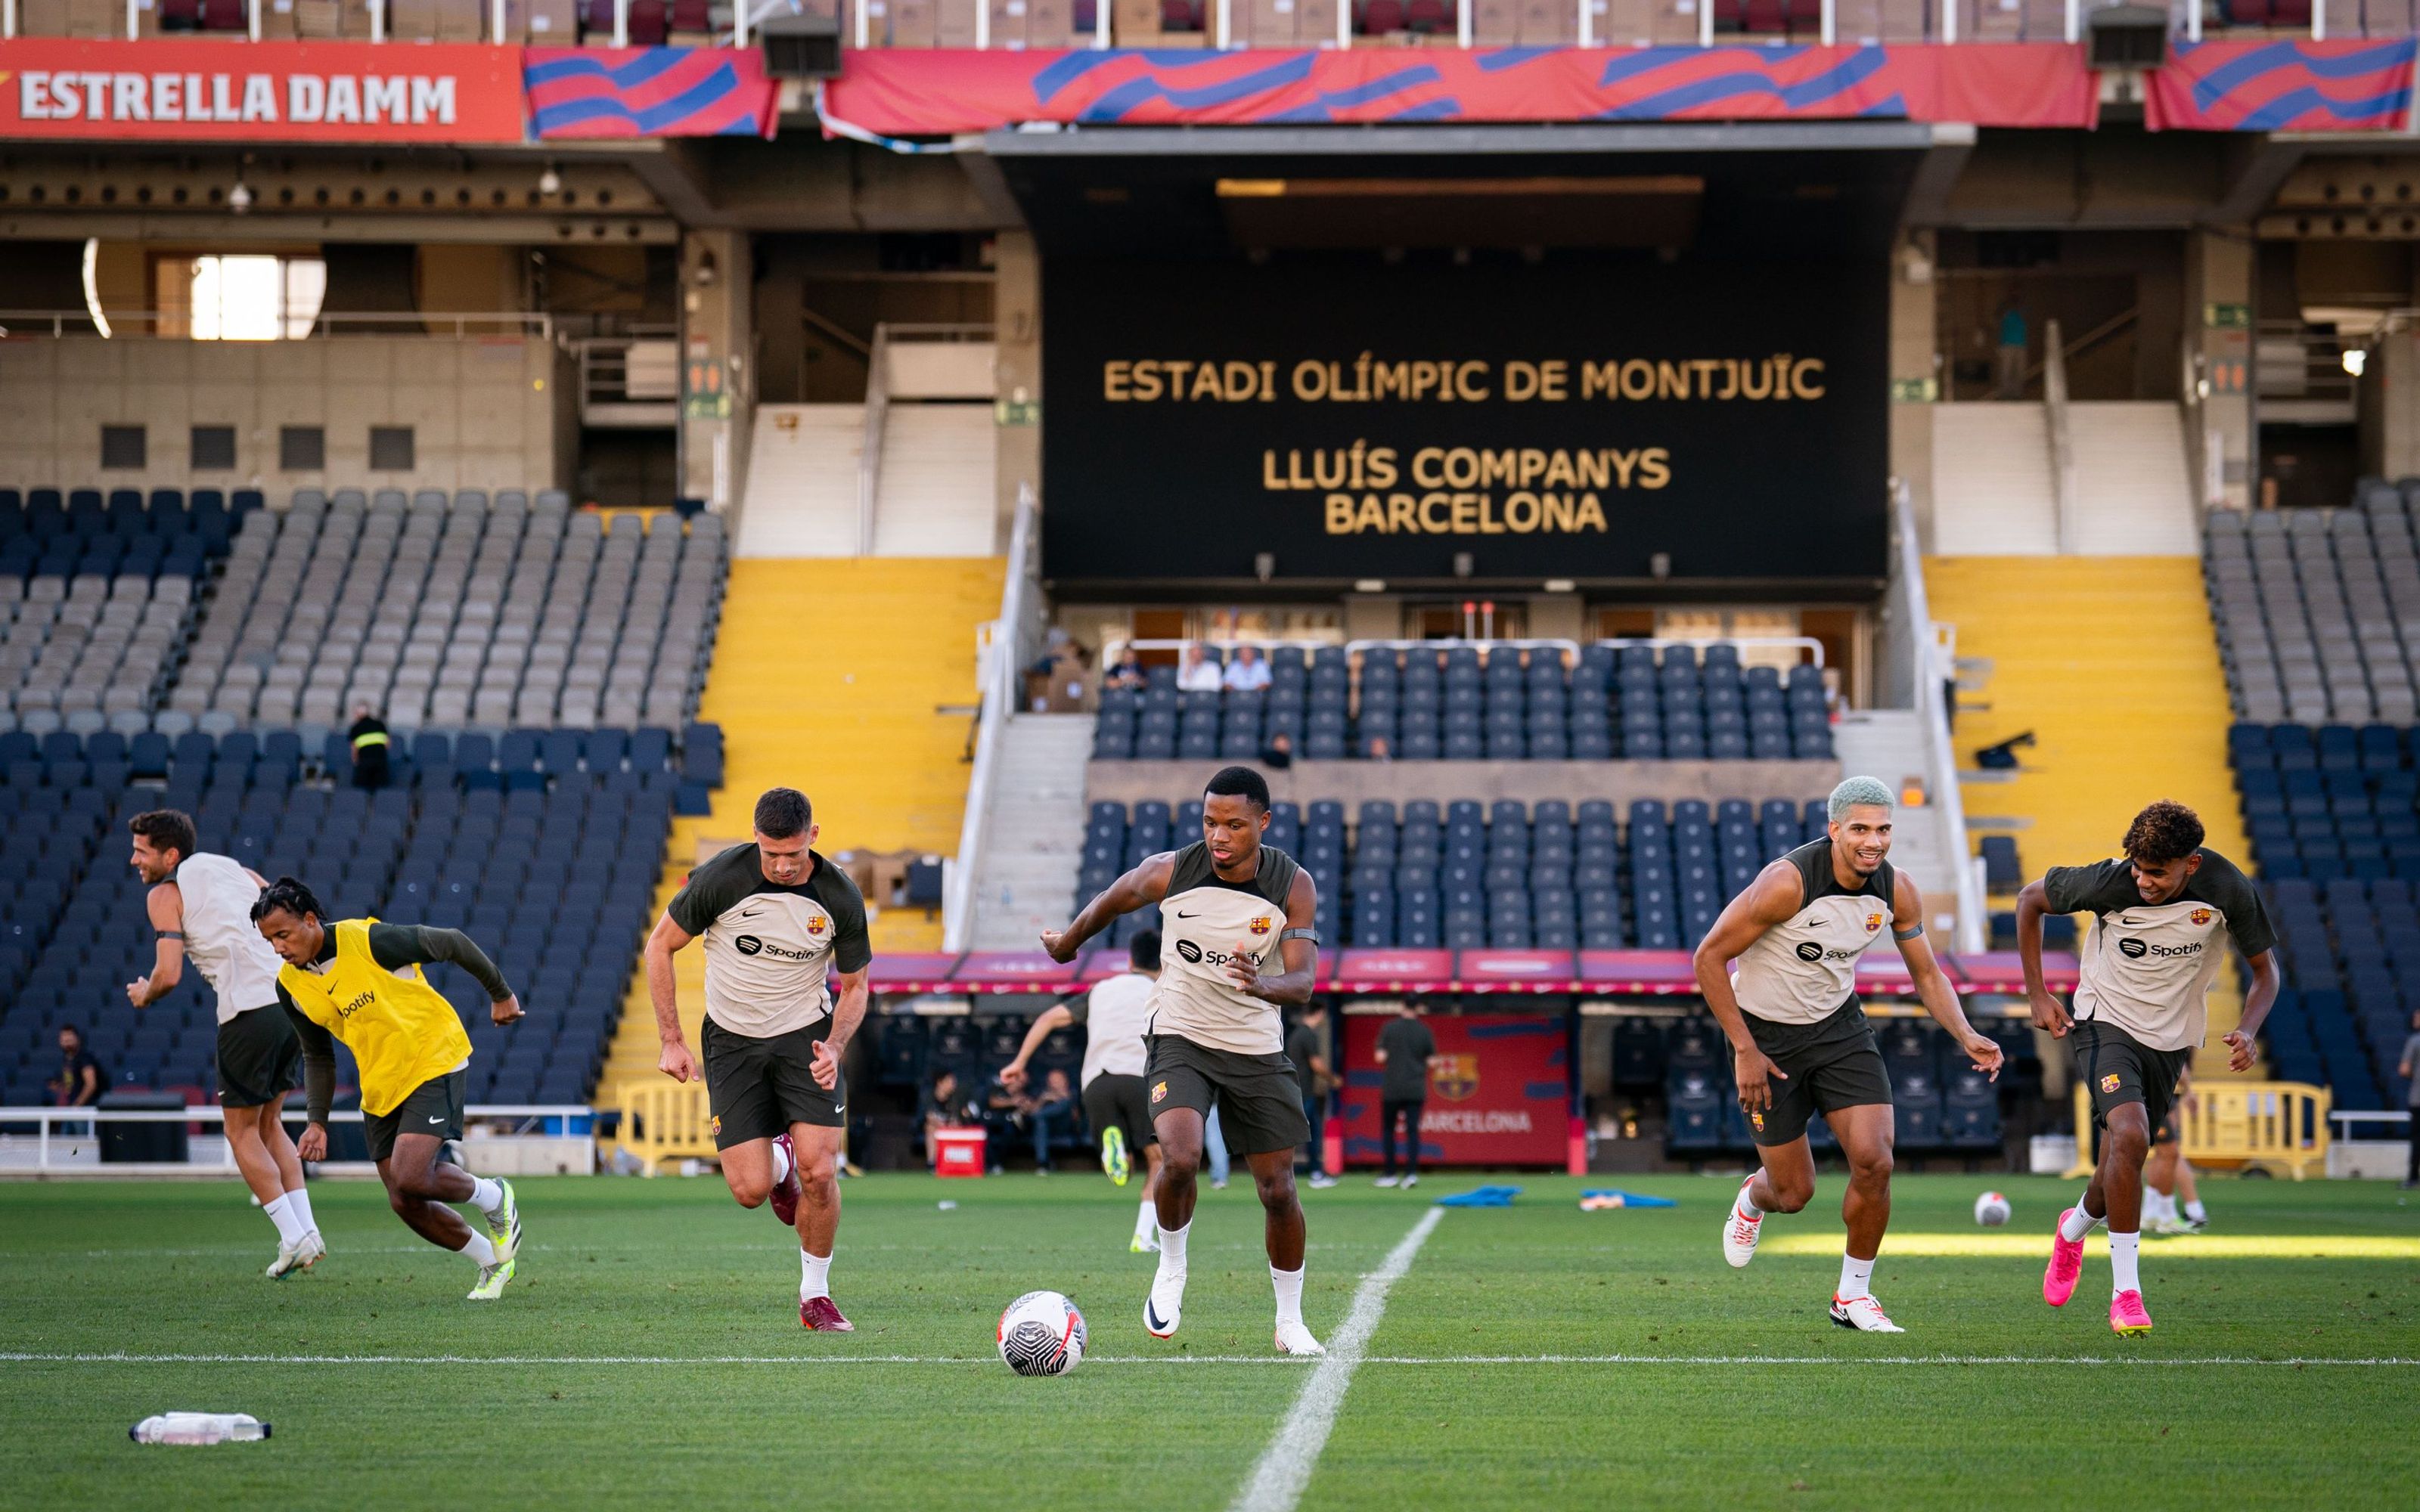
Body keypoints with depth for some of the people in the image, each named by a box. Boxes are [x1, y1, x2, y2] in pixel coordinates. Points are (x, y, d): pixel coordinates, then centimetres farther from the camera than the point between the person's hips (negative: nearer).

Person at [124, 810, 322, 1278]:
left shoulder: (165, 894, 2)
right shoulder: (237, 871, 21)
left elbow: (169, 975, -7)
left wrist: (143, 995, 13)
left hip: (250, 1011, -7)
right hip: (295, 1000, 7)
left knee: (243, 1133, 6)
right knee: (269, 1123, 19)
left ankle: (294, 1238, -2)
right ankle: (307, 1231, 10)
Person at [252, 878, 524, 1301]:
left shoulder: (369, 940, -22)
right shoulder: (290, 986, -3)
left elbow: (453, 944, -9)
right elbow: (317, 1056, 12)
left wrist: (501, 994, 3)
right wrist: (317, 1122, 1)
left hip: (434, 1061, -6)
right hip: (380, 1087, 6)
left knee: (410, 1179, -23)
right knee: (406, 1203, -1)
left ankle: (493, 1198, 7)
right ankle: (493, 1262, 21)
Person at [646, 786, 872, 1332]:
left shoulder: (842, 898, -12)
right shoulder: (721, 878, -18)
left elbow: (854, 986, 3)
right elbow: (661, 945, -4)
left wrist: (835, 1047, -15)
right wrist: (671, 1040, -7)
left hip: (806, 1036, 0)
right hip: (732, 1040, 0)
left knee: (819, 1172, -16)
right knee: (751, 1190, -9)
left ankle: (816, 1296, 6)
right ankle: (779, 1160, 30)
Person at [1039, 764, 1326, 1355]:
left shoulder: (1294, 886, -13)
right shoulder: (1169, 872, -13)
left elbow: (1302, 983, -19)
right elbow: (1110, 903, 8)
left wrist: (1262, 985, -42)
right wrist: (1067, 943, 25)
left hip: (1258, 1050, 1)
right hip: (1180, 1040, -1)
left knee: (1278, 1190, 2)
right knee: (1179, 1158, -26)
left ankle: (1291, 1323, 20)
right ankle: (1171, 1271, 2)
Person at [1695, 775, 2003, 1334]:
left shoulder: (1896, 892, -11)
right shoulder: (1788, 883, -28)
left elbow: (1927, 975, 3)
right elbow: (1709, 956, -20)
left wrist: (1965, 1035, -15)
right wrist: (1744, 1050, -20)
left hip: (1839, 1025, 4)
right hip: (1767, 1035, -4)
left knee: (1873, 1162, -13)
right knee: (1794, 1193, 2)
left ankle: (1853, 1294, 8)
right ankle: (1753, 1198, 42)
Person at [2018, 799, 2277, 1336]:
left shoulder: (2226, 889, -18)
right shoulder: (2109, 882, -23)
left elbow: (2265, 968, -3)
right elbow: (2030, 899, -5)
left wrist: (2247, 1032, -21)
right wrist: (2038, 995, -5)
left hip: (2171, 1039, 3)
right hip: (2105, 1023, -3)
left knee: (2120, 1169, 10)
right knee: (2129, 1135, -27)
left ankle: (2075, 1228, 47)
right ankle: (2125, 1291, -18)